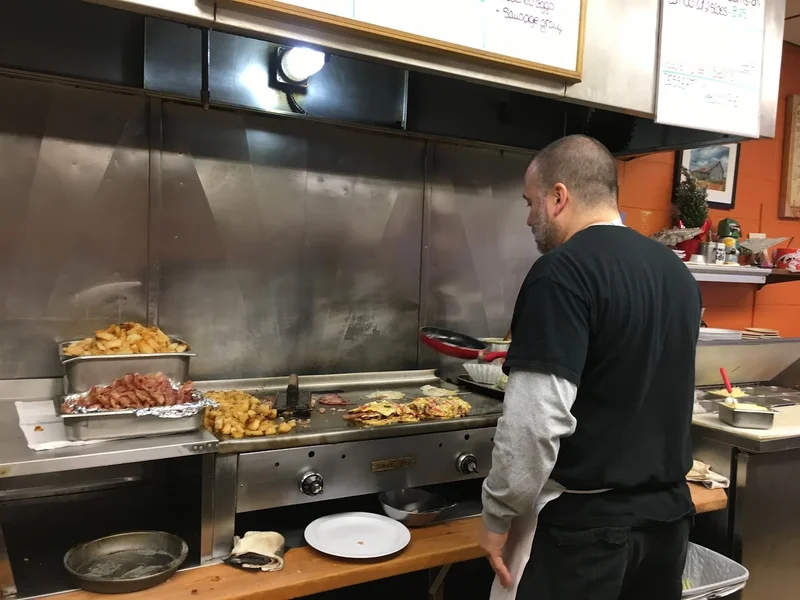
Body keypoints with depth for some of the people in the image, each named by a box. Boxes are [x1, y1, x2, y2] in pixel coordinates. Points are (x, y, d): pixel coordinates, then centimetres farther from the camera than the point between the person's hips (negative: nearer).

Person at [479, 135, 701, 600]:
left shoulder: (563, 272, -20)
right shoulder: (678, 272, 5)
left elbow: (537, 419, -25)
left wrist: (498, 514, -12)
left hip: (589, 519, -7)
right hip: (670, 510, 8)